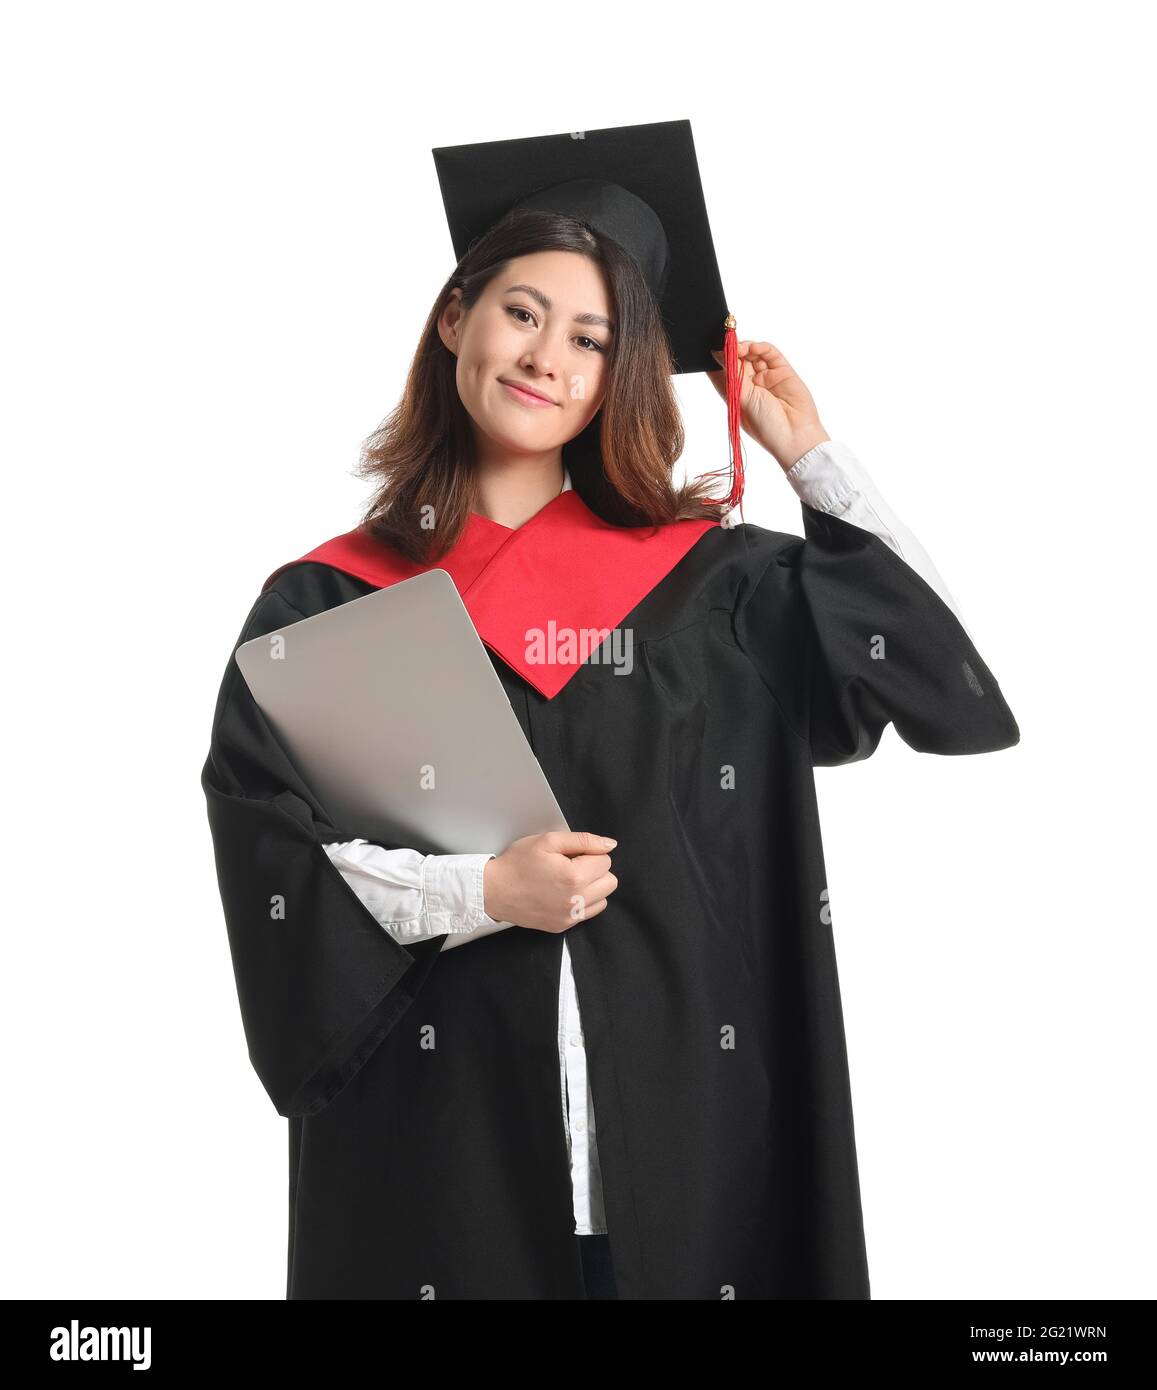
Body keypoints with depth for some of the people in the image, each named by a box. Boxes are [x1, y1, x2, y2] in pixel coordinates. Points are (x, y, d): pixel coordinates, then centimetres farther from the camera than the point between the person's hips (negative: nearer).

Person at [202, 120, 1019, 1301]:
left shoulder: (705, 578, 5)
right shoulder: (326, 604, 1)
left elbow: (943, 679, -1)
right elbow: (266, 851, -4)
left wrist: (807, 453, 1)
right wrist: (477, 892, -17)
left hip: (681, 1103, 2)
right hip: (435, 1106, -1)